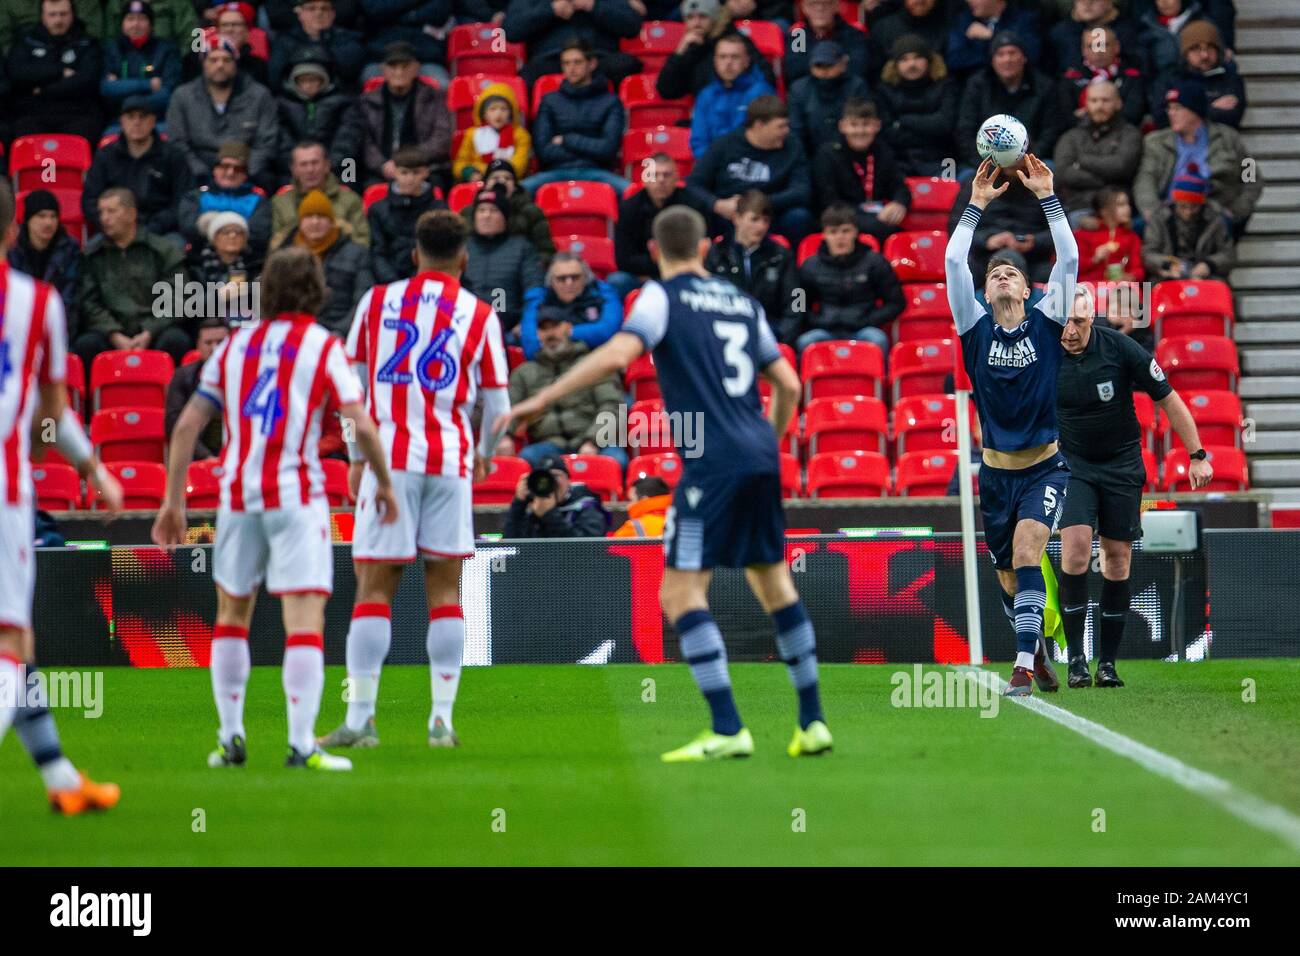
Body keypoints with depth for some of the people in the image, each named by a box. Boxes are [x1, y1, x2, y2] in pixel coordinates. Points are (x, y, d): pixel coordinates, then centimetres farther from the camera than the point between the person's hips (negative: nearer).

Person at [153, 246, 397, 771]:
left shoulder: (234, 345, 11)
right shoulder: (323, 346, 1)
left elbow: (187, 424, 8)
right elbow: (362, 425, -8)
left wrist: (174, 500, 11)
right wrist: (384, 483, 6)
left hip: (237, 493, 4)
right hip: (297, 495, -4)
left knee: (232, 614, 18)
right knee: (305, 620, -6)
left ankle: (230, 737, 17)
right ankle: (301, 744, -14)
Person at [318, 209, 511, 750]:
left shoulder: (377, 302, 7)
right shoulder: (478, 315, 5)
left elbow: (353, 386, 11)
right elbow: (497, 405, 9)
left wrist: (357, 458, 21)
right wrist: (486, 454, 28)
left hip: (389, 459, 0)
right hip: (450, 461, 0)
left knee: (374, 588, 0)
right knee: (445, 589, 6)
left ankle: (360, 718, -4)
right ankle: (442, 719, 2)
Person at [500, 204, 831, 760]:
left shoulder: (664, 296, 0)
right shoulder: (742, 302, 18)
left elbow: (617, 354, -17)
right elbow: (788, 384, 19)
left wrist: (544, 398, -14)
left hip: (713, 463, -7)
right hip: (760, 460, 7)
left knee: (681, 594, -5)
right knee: (775, 584, 17)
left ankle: (727, 730, -14)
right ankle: (812, 723, 18)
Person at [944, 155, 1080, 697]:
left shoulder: (1045, 323, 0)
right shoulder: (977, 328, 2)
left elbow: (1069, 257, -9)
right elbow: (953, 262, -8)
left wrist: (1046, 197, -11)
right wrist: (976, 205, -10)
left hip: (1046, 465, -3)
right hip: (996, 469, 3)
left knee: (1026, 550, -23)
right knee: (1008, 578, 9)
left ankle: (1024, 664, -26)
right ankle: (1036, 648, 35)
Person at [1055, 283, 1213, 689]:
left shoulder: (1121, 349, -16)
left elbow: (1167, 399, -6)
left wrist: (1197, 456, -6)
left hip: (1122, 464, 0)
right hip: (1071, 463, 0)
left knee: (1118, 556, -1)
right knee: (1075, 545, -18)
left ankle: (1107, 662, 6)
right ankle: (1075, 658, -13)